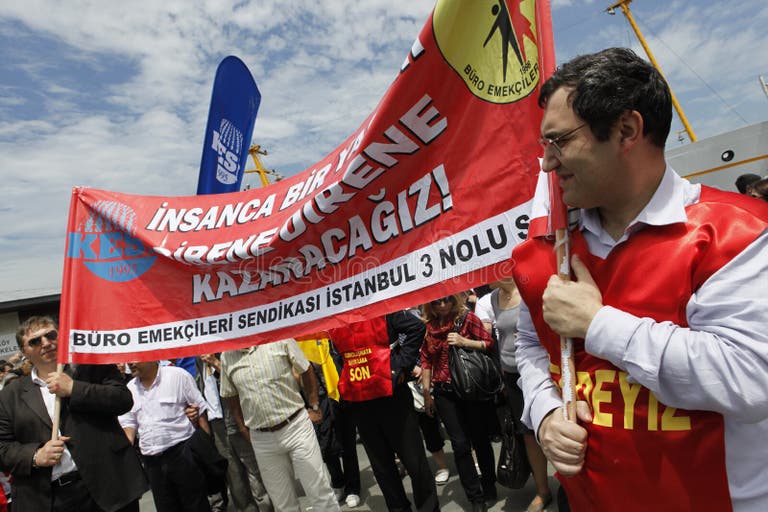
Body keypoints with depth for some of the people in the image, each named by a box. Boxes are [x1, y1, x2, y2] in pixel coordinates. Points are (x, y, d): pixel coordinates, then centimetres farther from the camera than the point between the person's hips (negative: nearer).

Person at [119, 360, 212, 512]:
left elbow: (200, 408, -6)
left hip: (183, 452, -4)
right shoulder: (129, 388, 6)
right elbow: (129, 422, 11)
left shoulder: (178, 375, -9)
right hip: (151, 460, 5)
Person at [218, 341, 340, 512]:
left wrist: (314, 407, 0)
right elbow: (230, 396, 13)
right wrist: (243, 428, 11)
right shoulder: (226, 357, 1)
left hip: (296, 426, -3)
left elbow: (307, 371, -1)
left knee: (320, 494, 3)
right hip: (261, 439, 3)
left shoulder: (279, 338, -8)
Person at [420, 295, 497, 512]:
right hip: (444, 393, 2)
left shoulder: (467, 317, -5)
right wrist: (426, 393, 5)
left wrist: (464, 342, -21)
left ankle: (489, 487, 35)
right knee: (460, 444, 3)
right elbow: (426, 360, 4)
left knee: (480, 439, 12)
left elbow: (490, 344, -5)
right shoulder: (428, 326, 1)